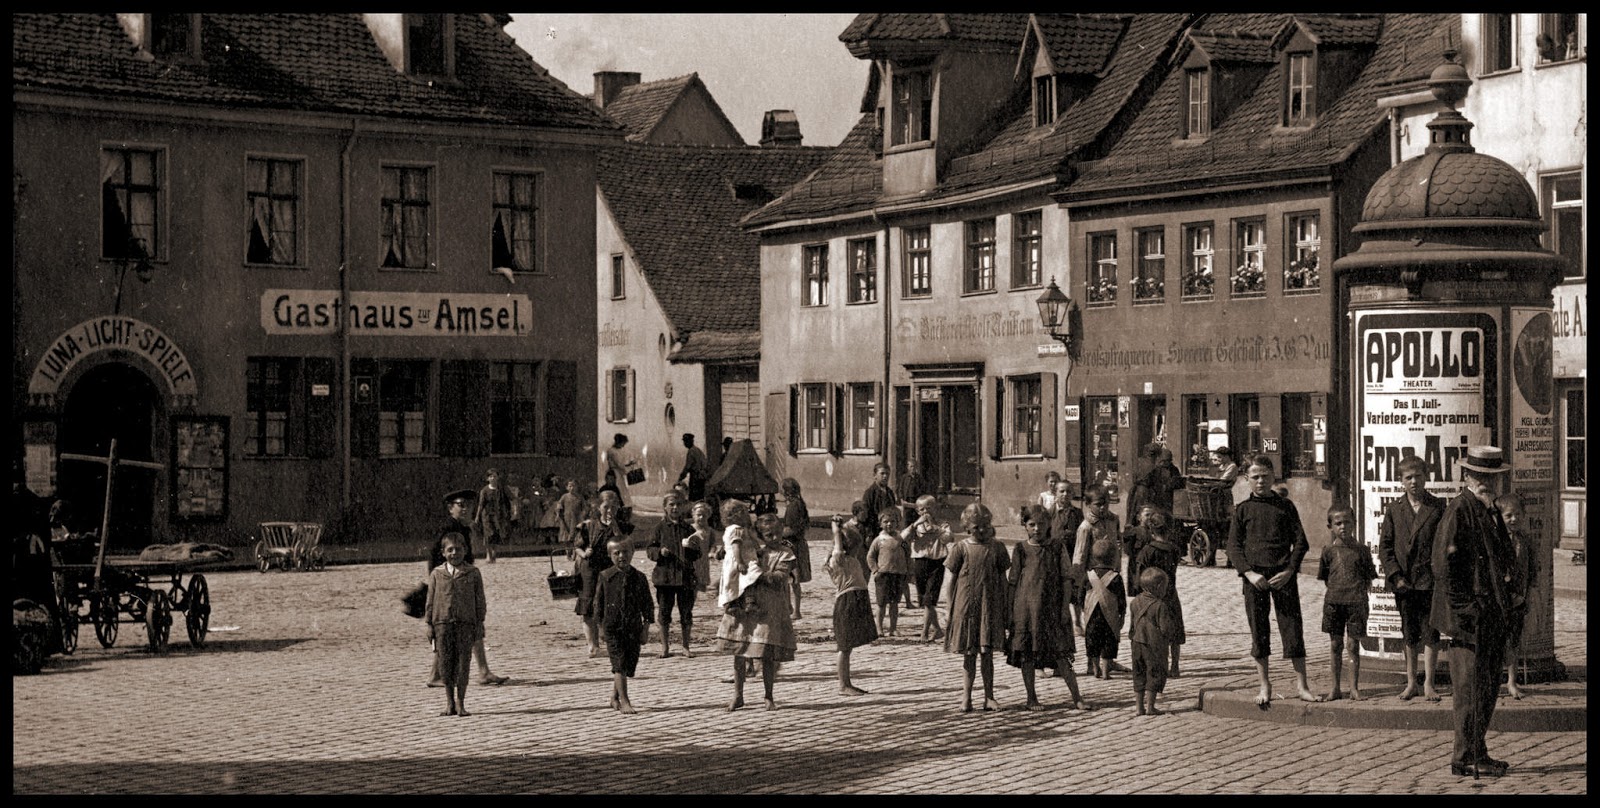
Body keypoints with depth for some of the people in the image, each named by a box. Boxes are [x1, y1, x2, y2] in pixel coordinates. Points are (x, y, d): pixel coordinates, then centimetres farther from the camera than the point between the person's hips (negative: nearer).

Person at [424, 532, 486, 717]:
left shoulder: (473, 573, 4)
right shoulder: (436, 574, 7)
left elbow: (480, 601, 6)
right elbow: (430, 600, 9)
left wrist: (479, 625, 2)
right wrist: (429, 624, 4)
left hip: (466, 623, -1)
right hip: (442, 622, 1)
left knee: (463, 663, -1)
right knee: (445, 663, 2)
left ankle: (460, 703, 8)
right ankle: (450, 703, 13)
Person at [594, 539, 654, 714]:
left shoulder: (639, 578, 2)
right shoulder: (605, 577, -2)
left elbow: (647, 606, 7)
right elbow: (598, 603, 4)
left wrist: (645, 629, 2)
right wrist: (601, 627, 2)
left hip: (633, 628, 3)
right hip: (612, 628, -3)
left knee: (629, 665, 9)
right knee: (619, 665, -10)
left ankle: (614, 698, 27)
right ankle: (624, 702, -12)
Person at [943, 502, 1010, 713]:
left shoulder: (997, 548, 4)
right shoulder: (960, 548, -1)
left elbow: (1003, 579, 9)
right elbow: (950, 580, 2)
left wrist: (1006, 608, 8)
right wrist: (950, 609, -1)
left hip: (990, 607, 1)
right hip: (965, 607, -1)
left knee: (987, 653, 3)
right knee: (969, 653, 3)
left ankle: (989, 697, 11)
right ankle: (966, 697, 10)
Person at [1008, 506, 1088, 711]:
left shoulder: (1056, 548, 3)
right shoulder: (1021, 550, 3)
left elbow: (1066, 579, 3)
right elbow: (1012, 582, 6)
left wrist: (1066, 606, -3)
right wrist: (1010, 610, 3)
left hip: (1052, 607, -1)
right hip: (1026, 607, 1)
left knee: (1060, 653, -2)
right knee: (1026, 653, 3)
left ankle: (1076, 696, 3)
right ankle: (1031, 698, 14)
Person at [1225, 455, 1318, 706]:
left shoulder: (1285, 506, 8)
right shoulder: (1242, 509, 9)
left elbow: (1301, 542, 6)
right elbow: (1233, 546, 4)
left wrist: (1289, 571, -8)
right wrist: (1249, 573, -10)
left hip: (1283, 575, -1)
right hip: (1254, 576, 1)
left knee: (1292, 628, -4)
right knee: (1258, 631, 2)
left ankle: (1301, 684, 0)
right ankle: (1265, 686, 10)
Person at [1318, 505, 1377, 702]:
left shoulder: (1361, 550, 2)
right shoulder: (1329, 551, 6)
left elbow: (1369, 578, 7)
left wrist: (1361, 592, -4)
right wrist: (1331, 591, 3)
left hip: (1356, 602, -2)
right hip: (1333, 601, 2)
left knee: (1354, 645, 2)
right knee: (1335, 645, 6)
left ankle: (1354, 687, 9)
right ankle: (1335, 688, 12)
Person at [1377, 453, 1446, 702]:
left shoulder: (1438, 507, 3)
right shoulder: (1394, 509, 8)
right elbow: (1385, 546, 6)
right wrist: (1396, 576, -5)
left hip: (1431, 579, -2)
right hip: (1404, 581, 2)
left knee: (1431, 632, -2)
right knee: (1409, 634, 9)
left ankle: (1428, 683, 6)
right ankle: (1411, 682, 17)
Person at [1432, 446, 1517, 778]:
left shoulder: (1491, 511, 16)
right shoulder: (1457, 511, -12)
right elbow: (1443, 566, -18)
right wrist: (1464, 609, -19)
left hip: (1492, 616, 9)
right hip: (1470, 615, -9)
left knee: (1488, 688, 13)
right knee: (1471, 688, -5)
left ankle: (1475, 754, 21)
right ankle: (1468, 758, 0)